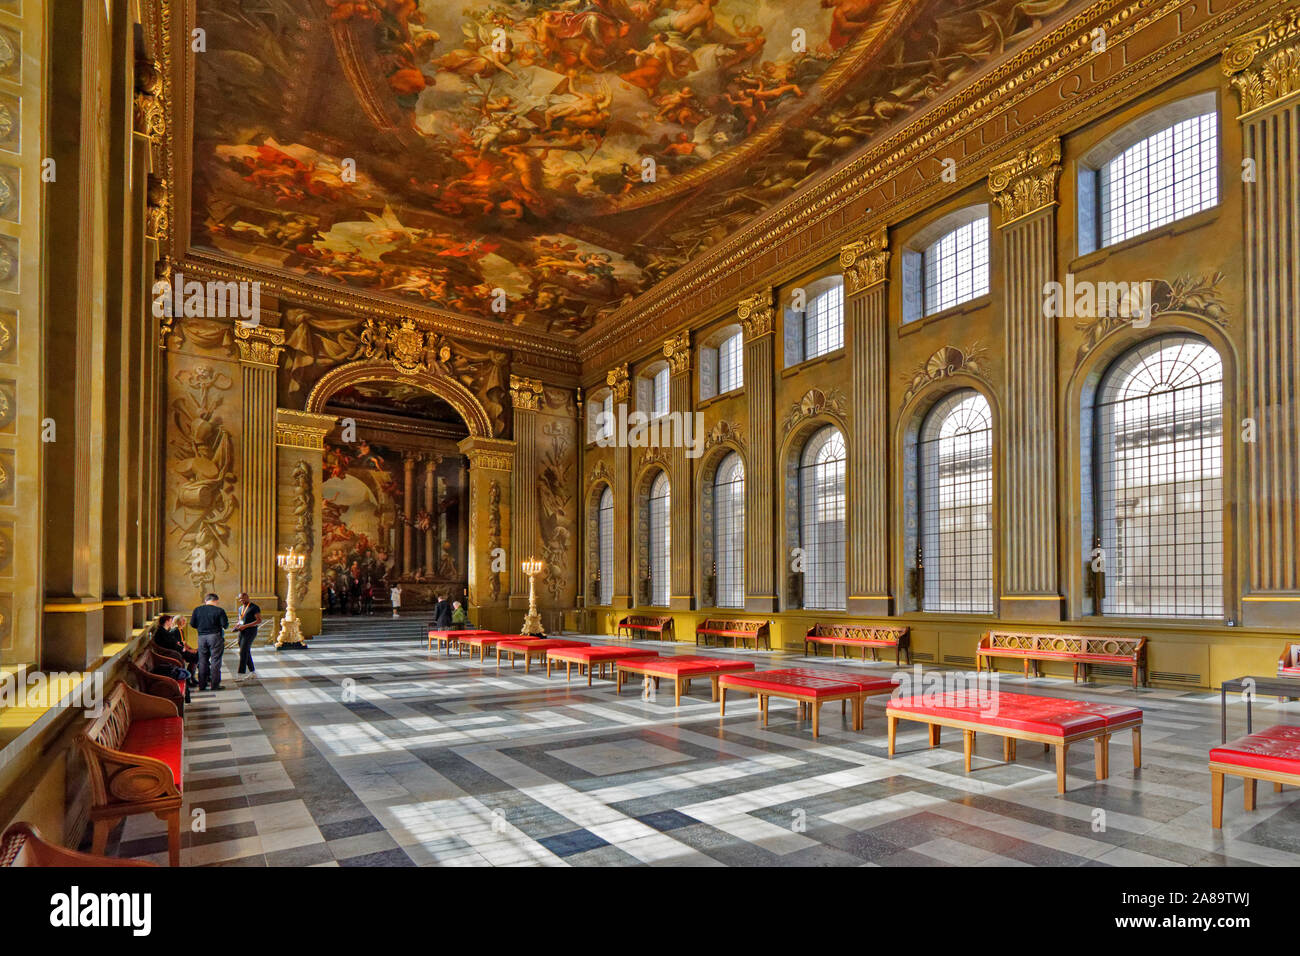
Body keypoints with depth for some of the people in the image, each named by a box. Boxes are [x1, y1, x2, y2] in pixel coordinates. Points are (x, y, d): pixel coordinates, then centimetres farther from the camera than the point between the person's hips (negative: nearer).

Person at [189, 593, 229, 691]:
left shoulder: (197, 610, 4)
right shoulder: (219, 610, -9)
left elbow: (192, 623, 7)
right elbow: (225, 625, -10)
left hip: (201, 637, 4)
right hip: (215, 636, -4)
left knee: (202, 661, 12)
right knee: (215, 660, 1)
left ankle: (202, 685, 15)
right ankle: (215, 685, 0)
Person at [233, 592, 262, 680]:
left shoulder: (254, 607, -9)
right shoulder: (240, 608, 16)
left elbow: (259, 620, -14)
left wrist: (245, 626, -20)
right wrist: (237, 624, 4)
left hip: (250, 631, -8)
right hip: (242, 632, 8)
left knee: (243, 652, -13)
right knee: (246, 652, 10)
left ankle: (241, 674, -13)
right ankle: (252, 671, 20)